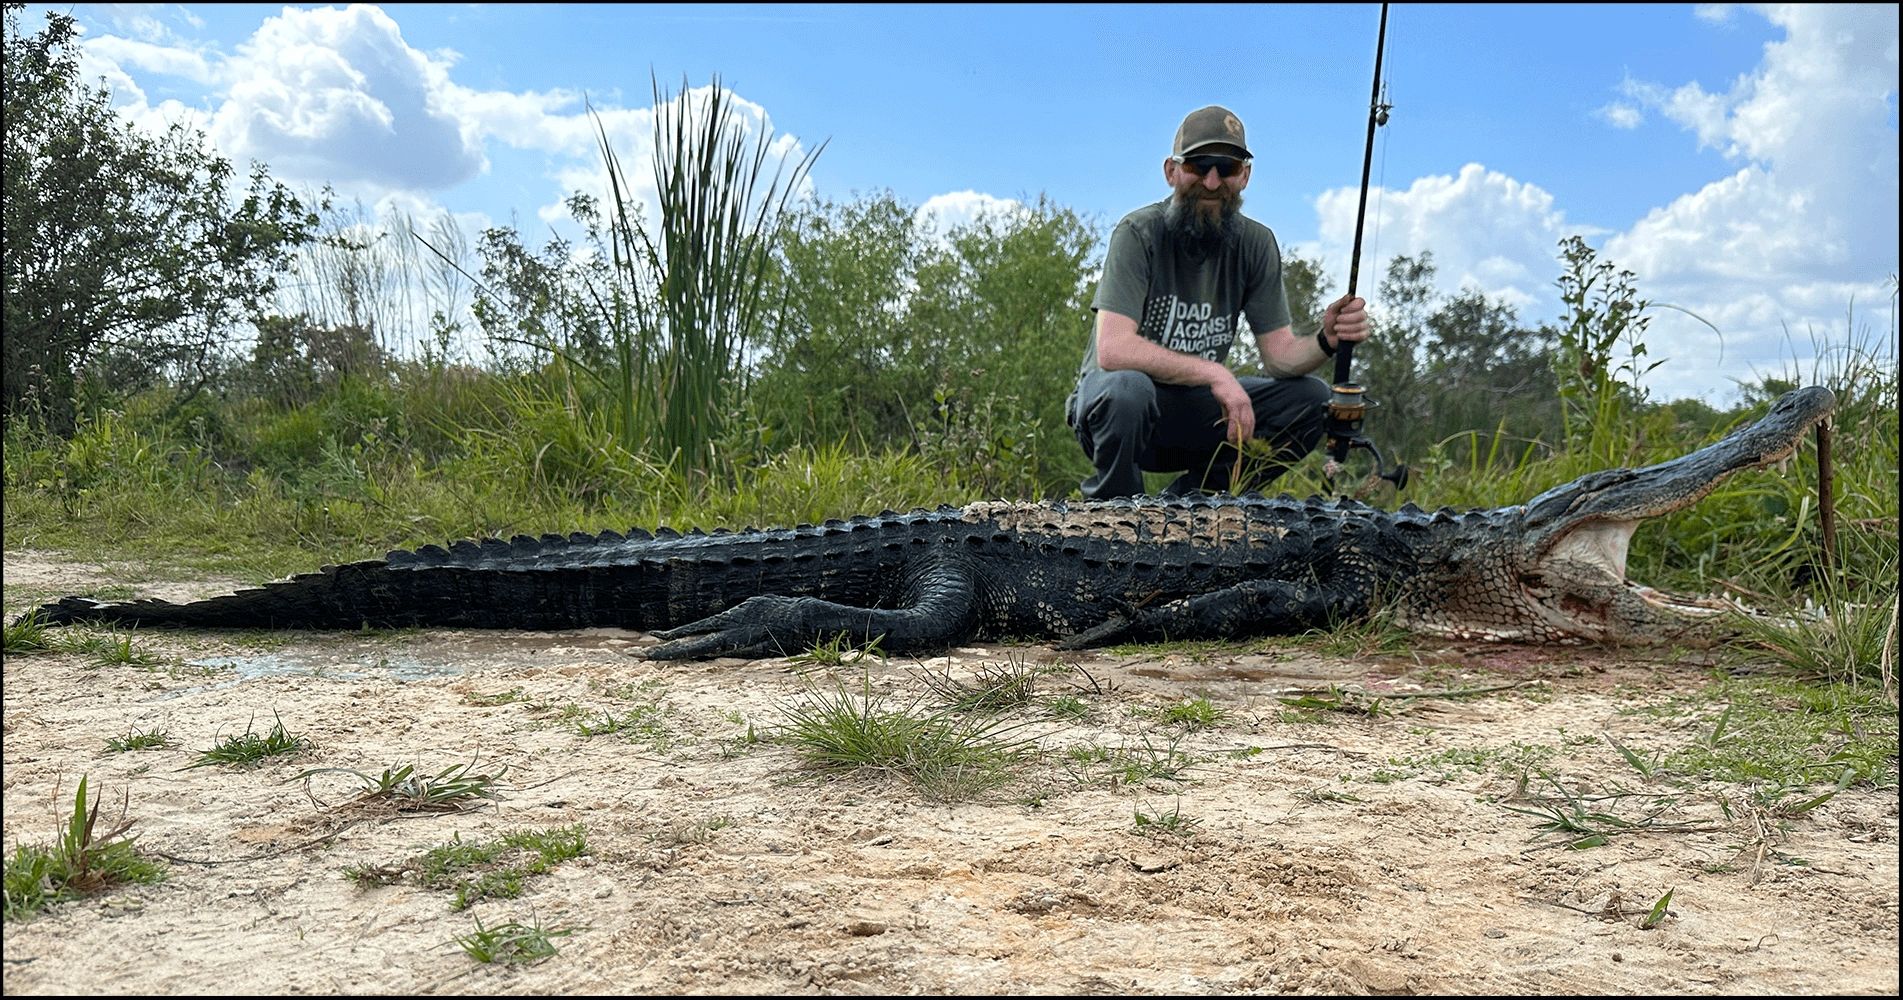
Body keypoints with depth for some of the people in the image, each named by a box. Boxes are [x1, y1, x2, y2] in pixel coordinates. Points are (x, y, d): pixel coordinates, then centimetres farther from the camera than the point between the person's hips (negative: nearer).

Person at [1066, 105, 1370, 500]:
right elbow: (1113, 349, -30)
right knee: (1126, 387, -38)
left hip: (1195, 412, 5)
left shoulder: (1256, 244, -2)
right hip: (1111, 407, -5)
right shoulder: (1139, 233, -18)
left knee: (1310, 399, -10)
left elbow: (1279, 355, -4)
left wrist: (1325, 341, -26)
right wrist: (1213, 372, -36)